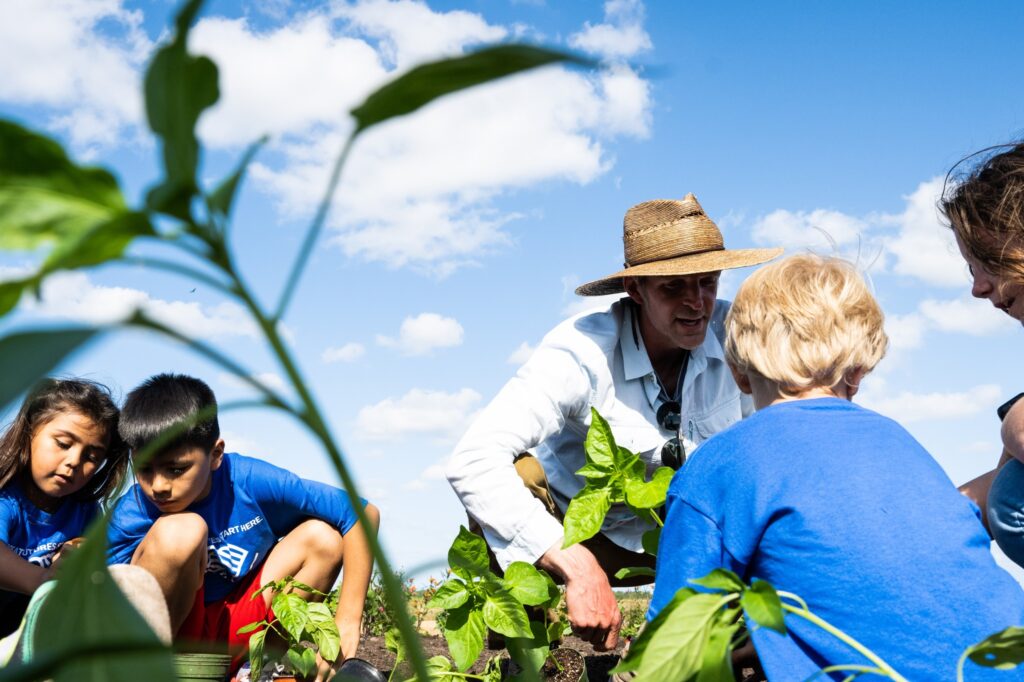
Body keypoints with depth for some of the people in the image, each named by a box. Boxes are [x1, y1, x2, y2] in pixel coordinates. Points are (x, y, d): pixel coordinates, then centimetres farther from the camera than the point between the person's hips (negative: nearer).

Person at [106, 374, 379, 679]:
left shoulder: (250, 481, -17)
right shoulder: (130, 516, -19)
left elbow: (364, 514, -15)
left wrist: (347, 625, -16)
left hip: (230, 630, 3)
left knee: (322, 536, -12)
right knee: (179, 531, -30)